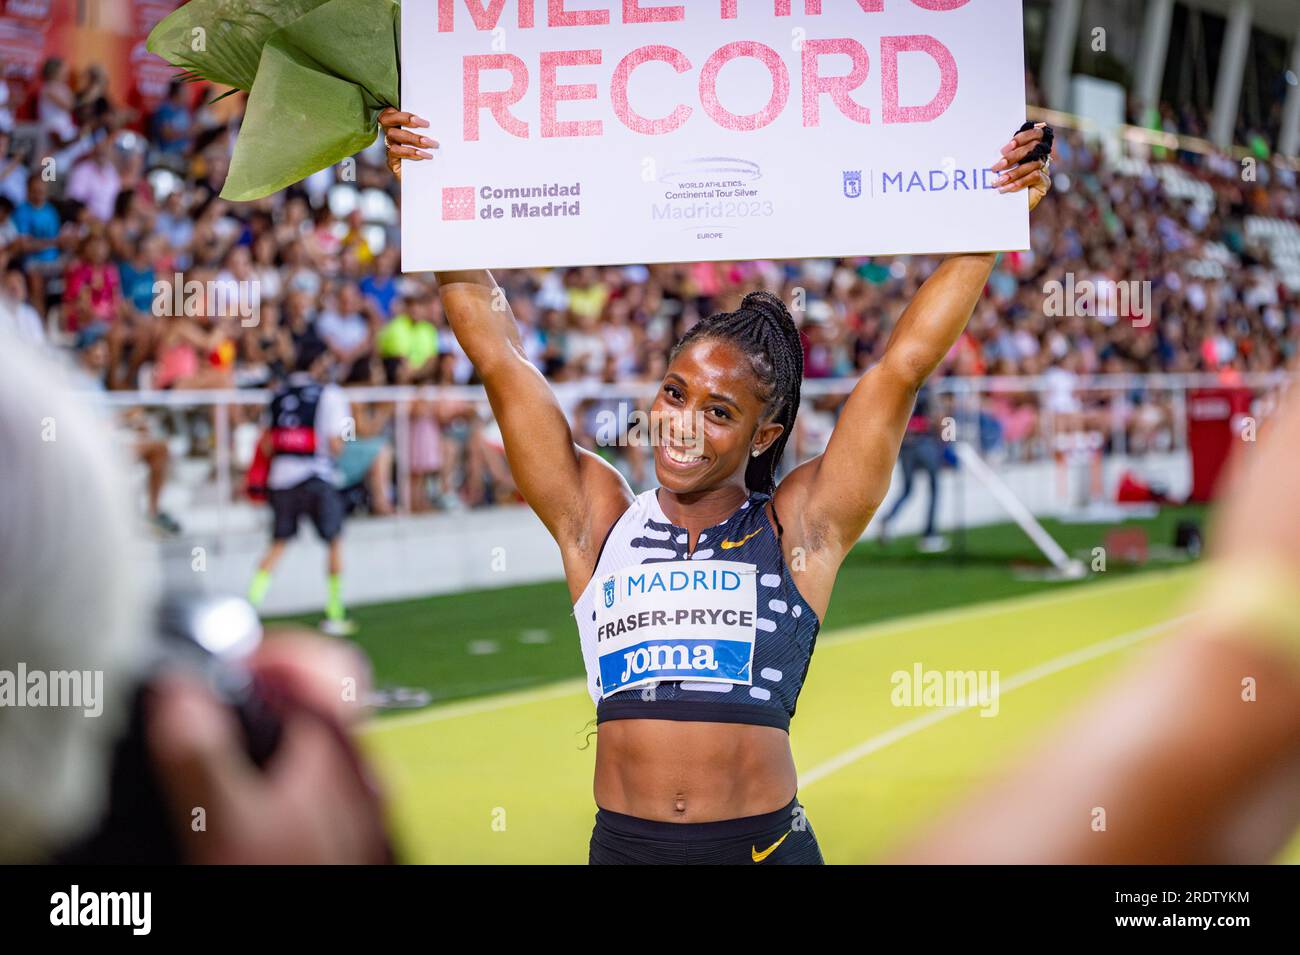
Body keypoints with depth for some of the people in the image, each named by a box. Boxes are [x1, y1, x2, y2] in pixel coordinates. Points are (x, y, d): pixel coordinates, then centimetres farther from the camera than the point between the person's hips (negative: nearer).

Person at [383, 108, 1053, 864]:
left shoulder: (800, 529, 2)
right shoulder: (599, 520, 5)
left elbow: (906, 364, 0)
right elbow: (499, 354, 5)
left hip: (766, 845, -1)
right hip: (623, 843, 2)